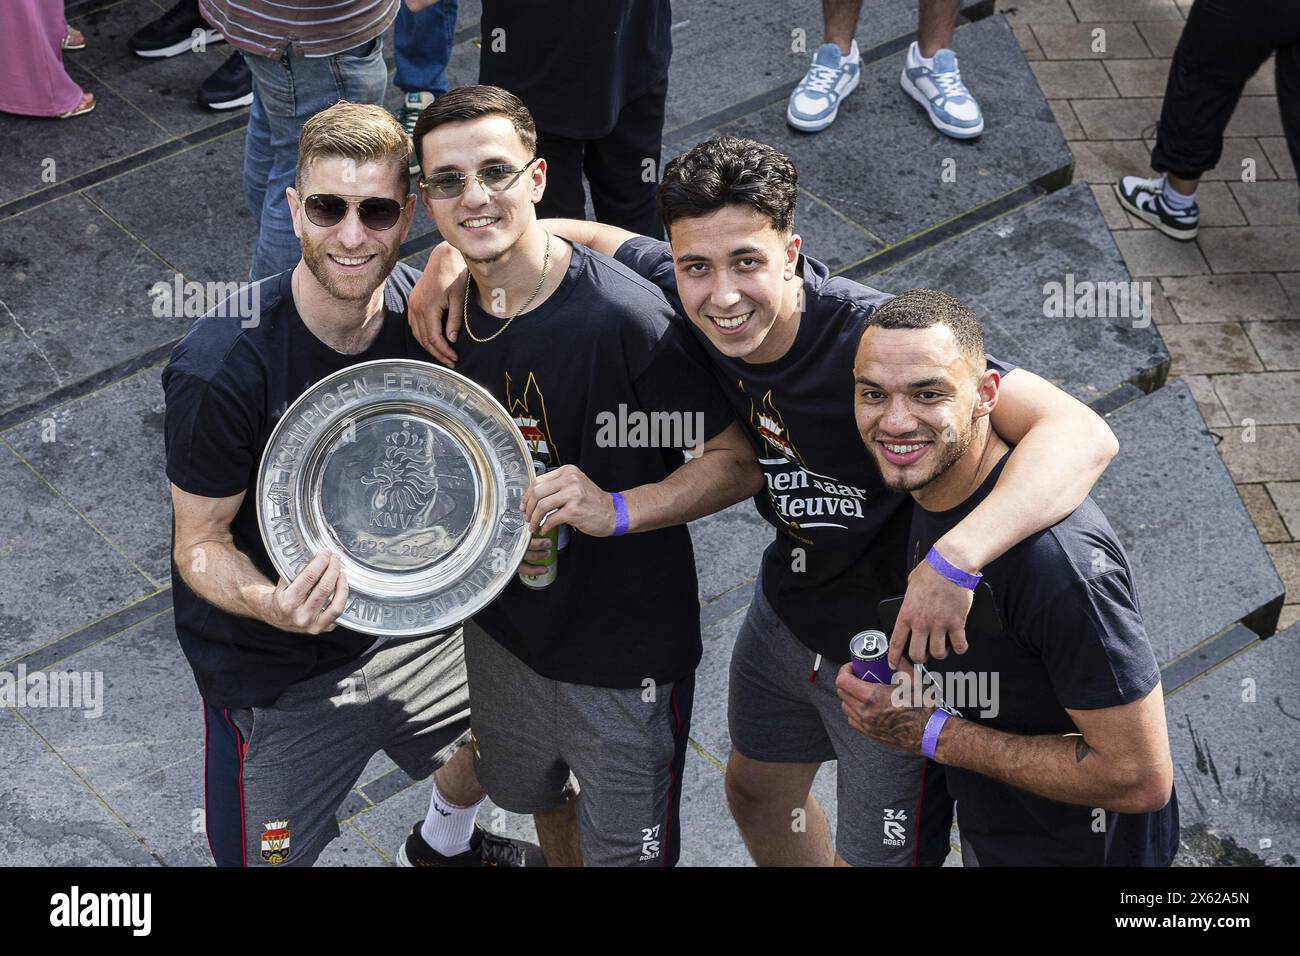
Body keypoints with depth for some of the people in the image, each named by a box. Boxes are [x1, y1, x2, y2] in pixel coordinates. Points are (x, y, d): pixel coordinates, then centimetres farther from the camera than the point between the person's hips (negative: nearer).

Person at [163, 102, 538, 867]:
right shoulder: (220, 368, -29)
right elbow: (200, 544, -19)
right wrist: (271, 603, -40)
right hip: (278, 674, -5)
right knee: (266, 858, 4)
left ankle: (447, 846, 57)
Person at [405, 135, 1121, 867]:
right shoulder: (684, 301, -17)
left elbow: (1082, 435, -44)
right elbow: (589, 237, 4)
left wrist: (954, 558, -58)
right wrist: (460, 251, -14)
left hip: (900, 641, -6)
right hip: (787, 610, 7)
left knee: (875, 857, 10)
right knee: (757, 791, 28)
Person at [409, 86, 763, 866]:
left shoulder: (627, 317, -27)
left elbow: (739, 465, -21)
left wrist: (615, 509, -33)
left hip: (625, 655, -6)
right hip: (502, 626, 6)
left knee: (624, 850, 11)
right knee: (538, 800, 29)